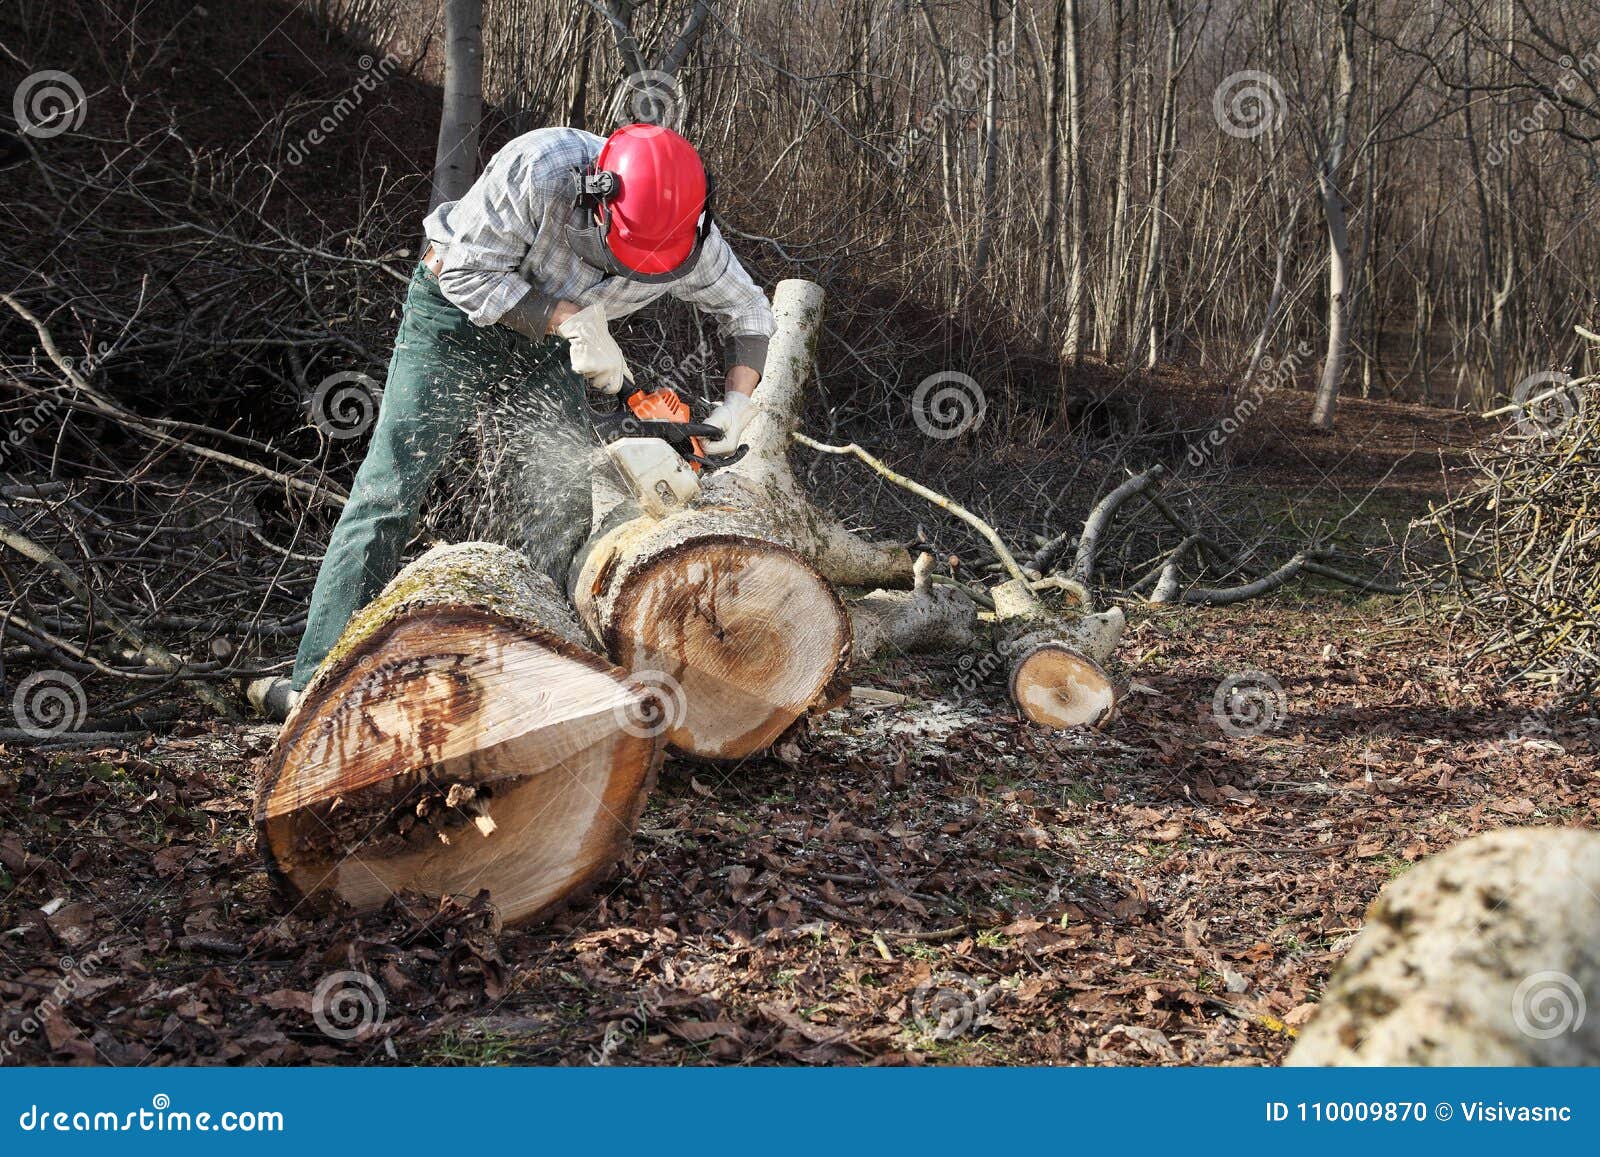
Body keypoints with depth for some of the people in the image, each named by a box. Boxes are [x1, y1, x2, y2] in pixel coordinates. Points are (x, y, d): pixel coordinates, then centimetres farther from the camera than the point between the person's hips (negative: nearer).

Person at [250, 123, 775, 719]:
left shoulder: (691, 239, -22)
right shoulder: (539, 169, -37)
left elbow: (749, 312, -3)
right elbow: (469, 271, -27)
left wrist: (737, 402, -18)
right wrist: (572, 322, -34)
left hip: (549, 338, 5)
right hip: (461, 309, -4)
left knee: (570, 494, -4)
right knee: (392, 485, -11)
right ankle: (320, 680, -14)